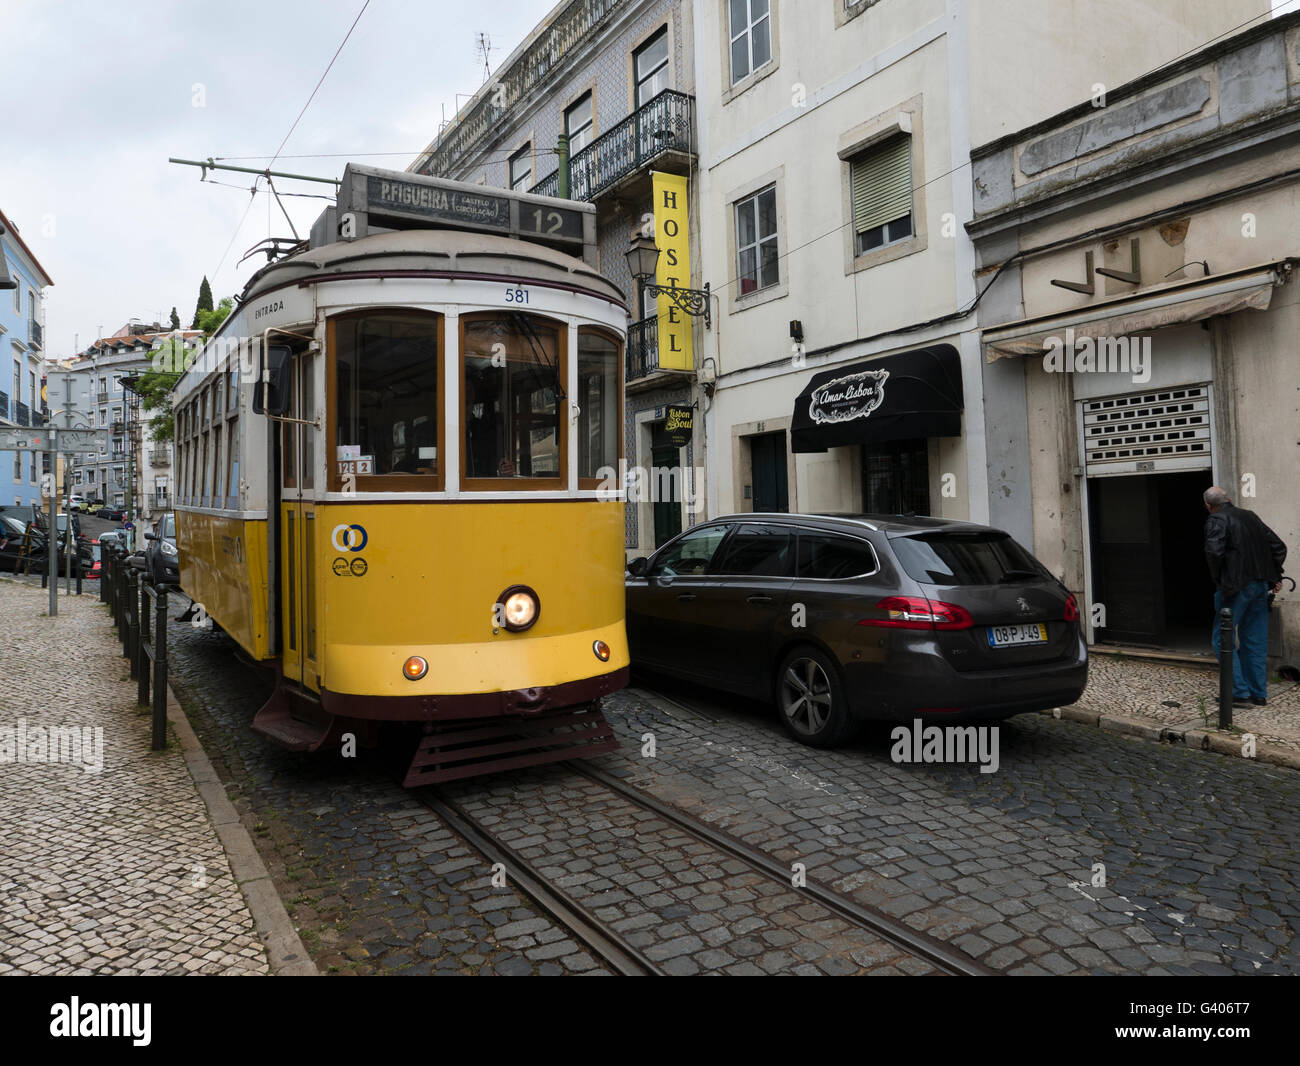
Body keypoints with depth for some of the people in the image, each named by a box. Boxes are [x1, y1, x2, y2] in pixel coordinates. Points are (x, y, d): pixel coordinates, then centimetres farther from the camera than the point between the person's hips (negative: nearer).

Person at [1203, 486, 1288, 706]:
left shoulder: (1216, 521, -8)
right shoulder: (1251, 516, 15)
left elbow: (1214, 551, -23)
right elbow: (1279, 547, 18)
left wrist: (1217, 579, -9)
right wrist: (1275, 576, 19)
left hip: (1236, 587, -7)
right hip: (1260, 585, 8)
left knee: (1222, 639, 1)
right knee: (1255, 641, 13)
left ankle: (1239, 692, -3)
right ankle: (1259, 694, 19)